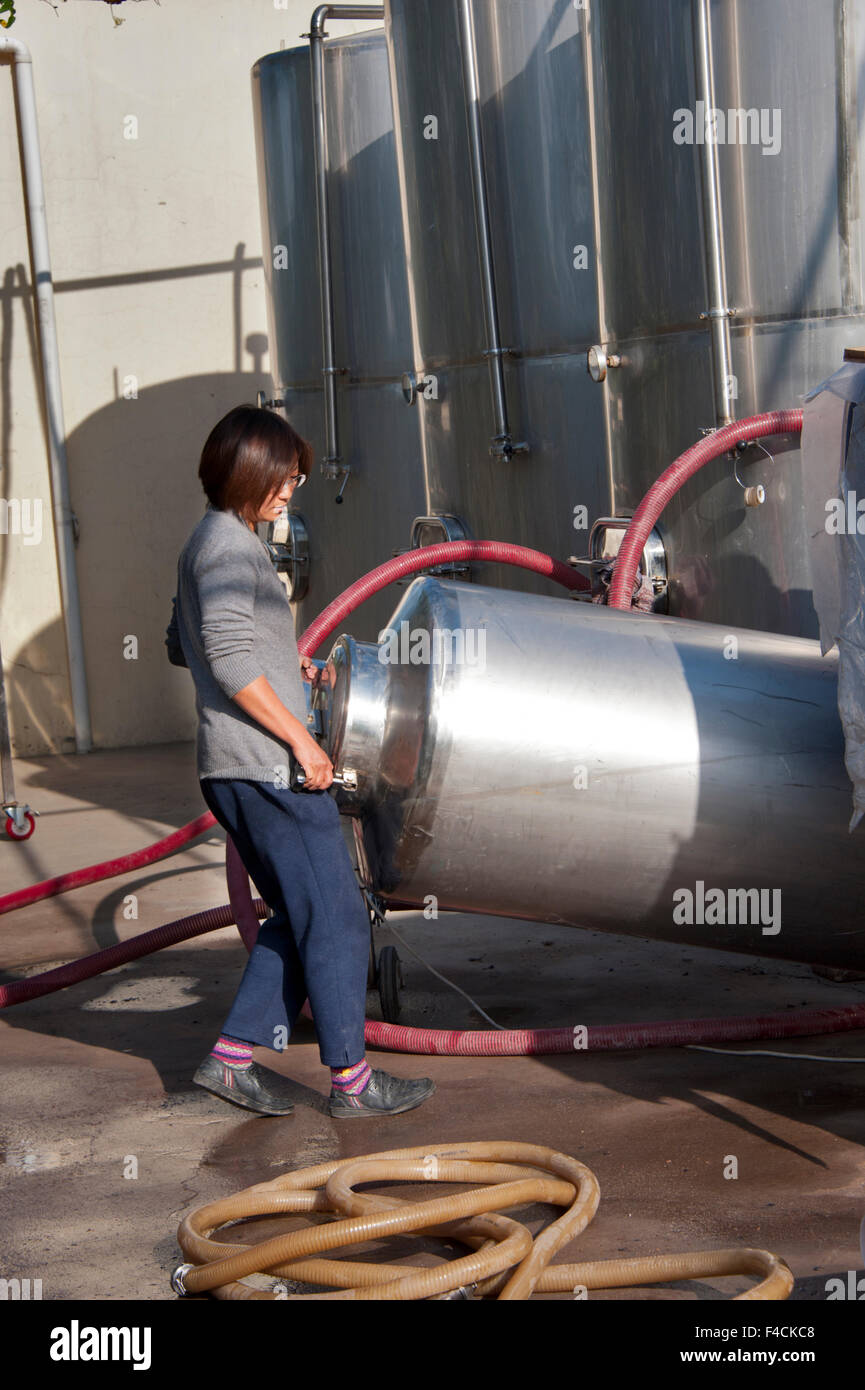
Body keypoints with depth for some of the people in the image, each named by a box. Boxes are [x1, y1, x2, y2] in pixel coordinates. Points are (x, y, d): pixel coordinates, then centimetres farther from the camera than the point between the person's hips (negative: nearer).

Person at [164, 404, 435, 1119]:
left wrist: (285, 664, 21)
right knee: (335, 916, -3)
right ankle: (352, 1079, 3)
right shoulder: (228, 543, -12)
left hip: (235, 771, 10)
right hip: (267, 765, -10)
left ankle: (232, 1057, 13)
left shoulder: (211, 543, 19)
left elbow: (183, 644, 28)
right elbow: (229, 661, -21)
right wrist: (301, 739, -17)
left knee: (300, 916, 14)